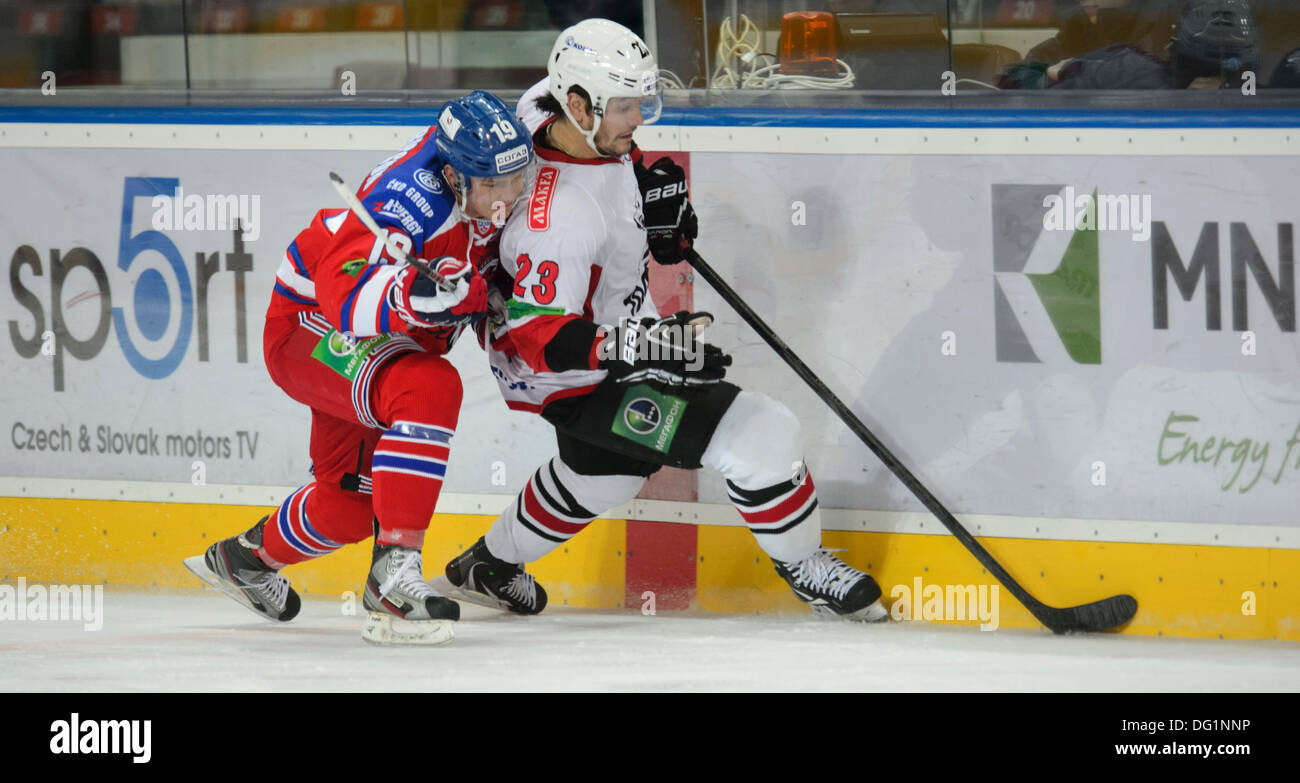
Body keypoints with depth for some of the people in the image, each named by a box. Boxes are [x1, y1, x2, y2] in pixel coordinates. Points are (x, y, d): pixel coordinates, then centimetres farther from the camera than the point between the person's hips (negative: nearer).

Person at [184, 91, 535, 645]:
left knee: (351, 502, 21)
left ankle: (245, 558, 49)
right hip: (311, 327, -9)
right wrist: (416, 293, -65)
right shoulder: (413, 196, -36)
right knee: (430, 388, -37)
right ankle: (396, 570, -36)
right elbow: (348, 296, -47)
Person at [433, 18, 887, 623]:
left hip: (616, 336, 10)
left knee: (604, 471, 36)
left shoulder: (545, 107, -11)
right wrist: (636, 349, -45)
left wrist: (655, 196, 0)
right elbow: (534, 336, -37)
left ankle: (488, 566, 52)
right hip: (575, 382, -10)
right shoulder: (561, 212, -37)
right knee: (763, 437, -16)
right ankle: (803, 566, 6)